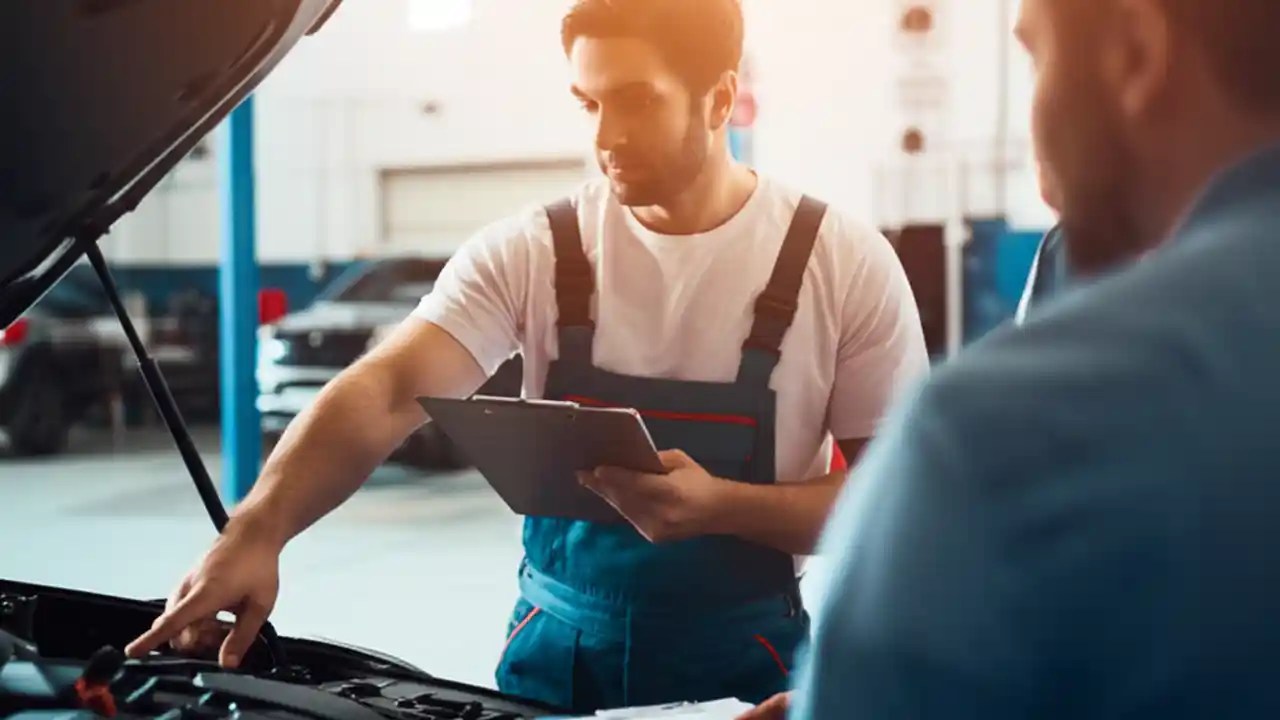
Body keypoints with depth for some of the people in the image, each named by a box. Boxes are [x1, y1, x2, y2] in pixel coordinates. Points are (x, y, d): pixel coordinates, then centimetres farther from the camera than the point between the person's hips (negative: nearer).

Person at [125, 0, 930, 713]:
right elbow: (385, 393, -19)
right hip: (558, 646, 2)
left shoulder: (847, 266, -9)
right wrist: (256, 530, -36)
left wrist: (719, 505, -24)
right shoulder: (532, 251, -7)